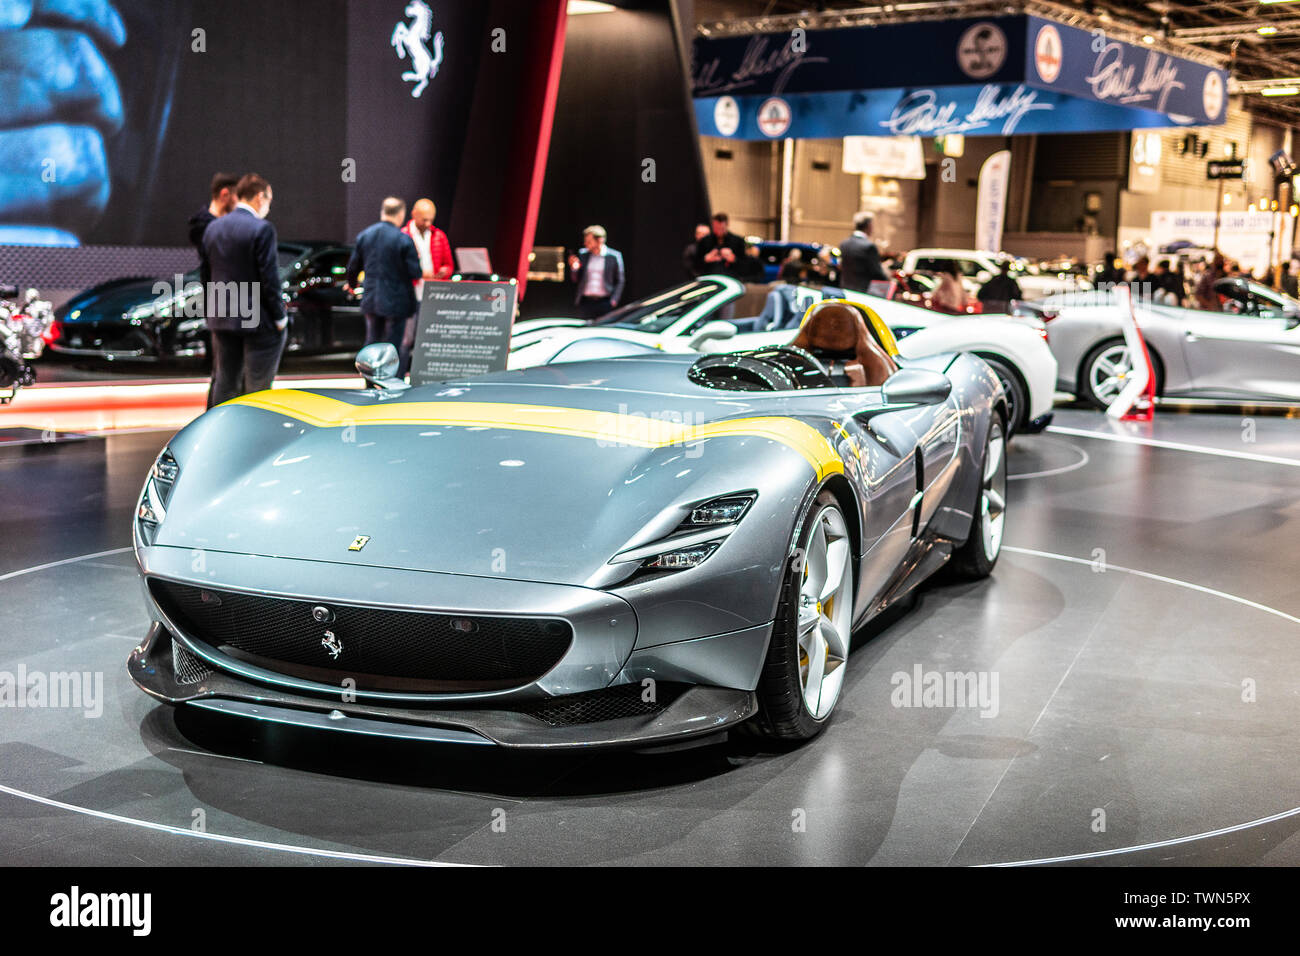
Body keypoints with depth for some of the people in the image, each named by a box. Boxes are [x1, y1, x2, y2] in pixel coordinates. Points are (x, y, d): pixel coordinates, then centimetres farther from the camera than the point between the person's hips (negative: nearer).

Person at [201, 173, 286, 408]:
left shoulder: (213, 228, 7)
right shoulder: (262, 229, -14)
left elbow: (209, 270, 11)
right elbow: (269, 278, -15)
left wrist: (213, 311, 18)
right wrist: (280, 318, -8)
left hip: (221, 319, 6)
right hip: (258, 319, -6)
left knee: (224, 383, 13)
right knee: (257, 386, 2)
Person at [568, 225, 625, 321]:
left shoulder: (614, 256, 0)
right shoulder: (583, 254, 8)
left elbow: (620, 281, 2)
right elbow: (575, 280, 13)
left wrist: (614, 300, -8)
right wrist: (574, 268, -6)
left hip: (605, 303, -2)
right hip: (585, 302, 3)